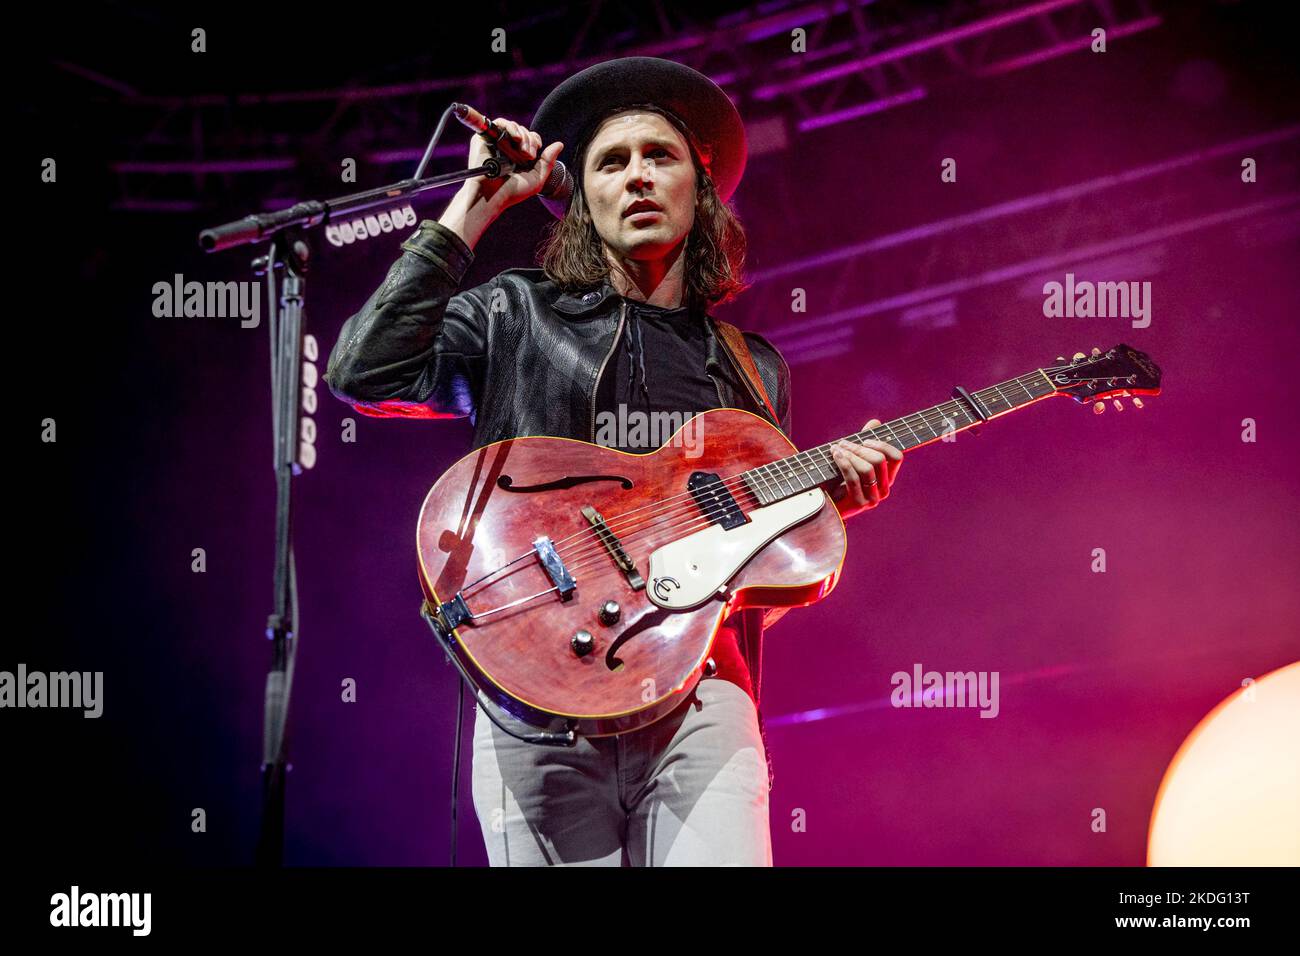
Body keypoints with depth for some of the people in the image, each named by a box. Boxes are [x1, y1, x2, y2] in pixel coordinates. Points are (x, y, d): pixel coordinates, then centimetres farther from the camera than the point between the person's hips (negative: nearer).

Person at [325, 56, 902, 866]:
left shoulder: (753, 370, 21)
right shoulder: (518, 316, 12)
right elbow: (367, 373, -6)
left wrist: (827, 498, 4)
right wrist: (476, 208, 0)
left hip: (700, 688, 2)